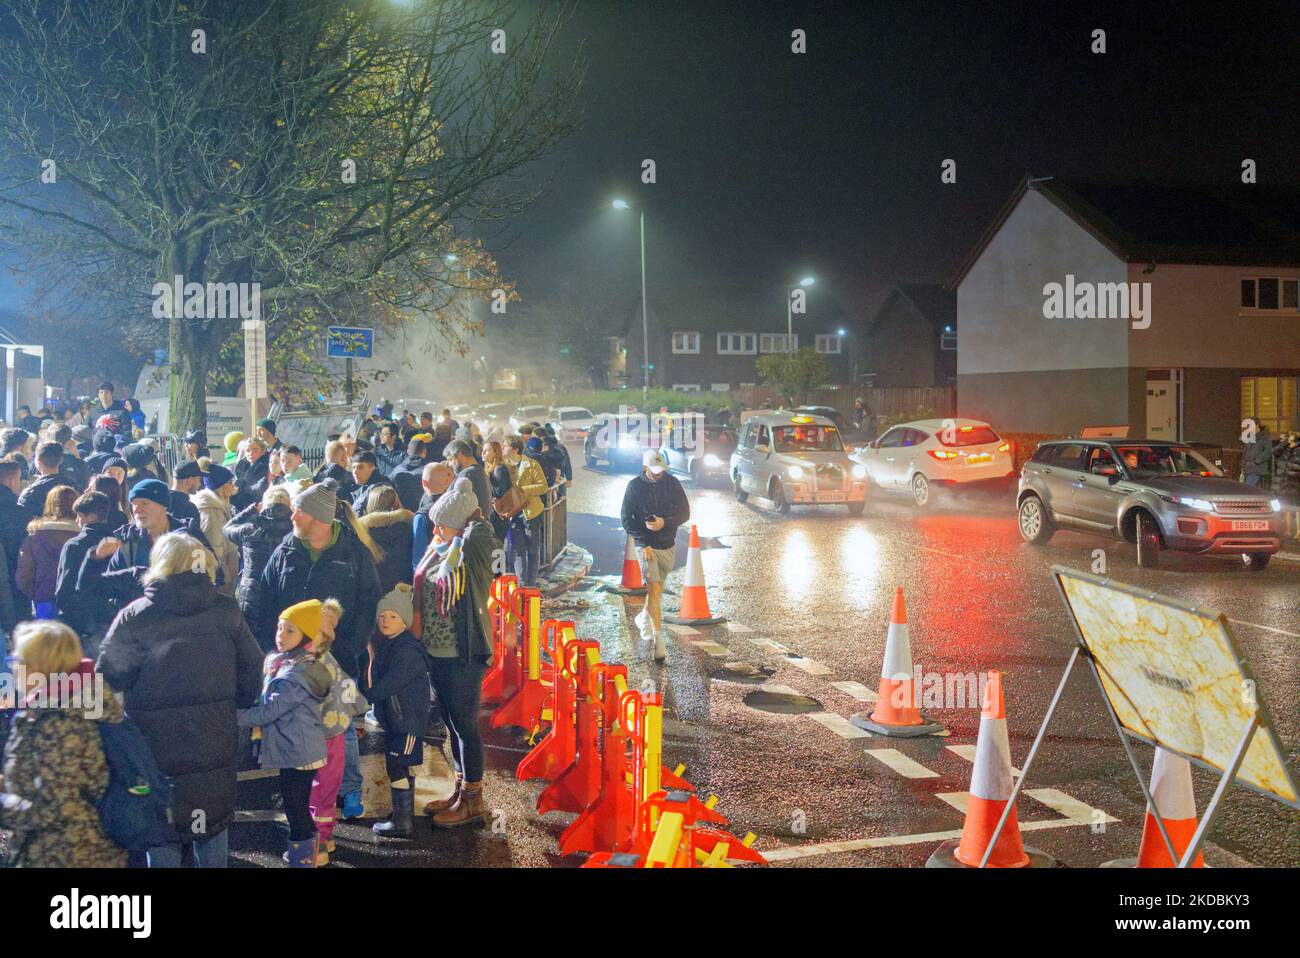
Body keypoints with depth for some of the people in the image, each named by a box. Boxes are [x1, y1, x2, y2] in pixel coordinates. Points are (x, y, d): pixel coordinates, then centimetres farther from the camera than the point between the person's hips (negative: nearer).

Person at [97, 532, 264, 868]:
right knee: (213, 821, 19)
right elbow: (251, 668, 2)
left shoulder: (135, 617, -12)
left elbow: (109, 678, -12)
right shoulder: (226, 610, -3)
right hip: (215, 743, 3)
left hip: (159, 745, -2)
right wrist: (235, 704, 17)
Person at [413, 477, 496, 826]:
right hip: (436, 653, 8)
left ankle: (472, 801, 15)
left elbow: (481, 531, -37)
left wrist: (472, 514, -17)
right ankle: (460, 790, 31)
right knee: (452, 722, 18)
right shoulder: (437, 551, 6)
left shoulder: (473, 553, -16)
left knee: (465, 724, 2)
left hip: (463, 654, -8)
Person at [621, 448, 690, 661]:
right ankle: (659, 642, -14)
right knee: (654, 591, -12)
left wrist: (665, 522, -18)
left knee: (657, 589, 19)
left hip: (668, 545, 4)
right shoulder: (634, 486, -9)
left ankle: (644, 619, 46)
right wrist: (644, 544, -15)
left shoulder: (672, 482, -2)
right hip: (646, 546, -4)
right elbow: (627, 520, -6)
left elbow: (684, 513, 0)